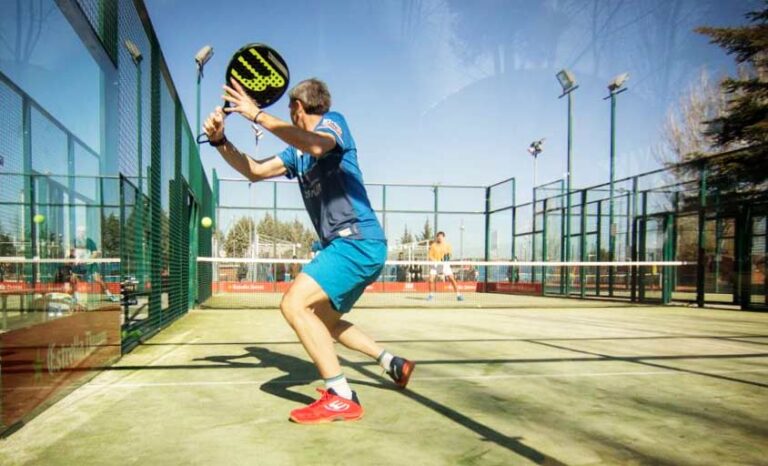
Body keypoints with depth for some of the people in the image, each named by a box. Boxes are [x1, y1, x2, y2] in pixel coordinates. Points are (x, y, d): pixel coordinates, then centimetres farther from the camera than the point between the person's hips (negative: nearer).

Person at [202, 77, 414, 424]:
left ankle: (341, 398, -15)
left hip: (359, 241, -10)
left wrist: (258, 115, -25)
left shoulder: (334, 121, -4)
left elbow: (316, 146, -28)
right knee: (323, 323, 21)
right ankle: (395, 364, 29)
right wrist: (219, 140, 2)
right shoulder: (297, 152, 19)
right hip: (346, 245, 10)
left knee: (293, 304, -20)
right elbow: (255, 171, 16)